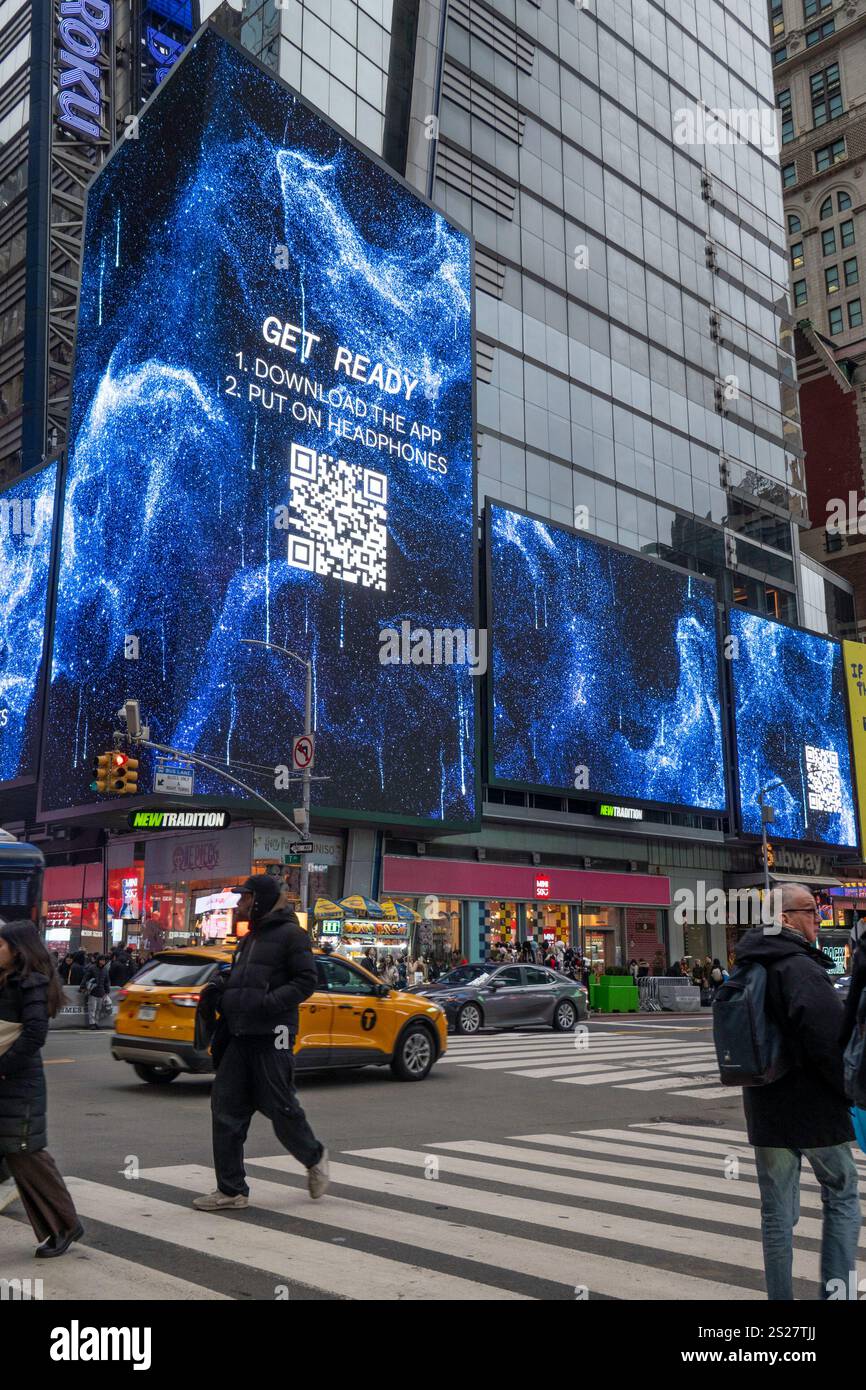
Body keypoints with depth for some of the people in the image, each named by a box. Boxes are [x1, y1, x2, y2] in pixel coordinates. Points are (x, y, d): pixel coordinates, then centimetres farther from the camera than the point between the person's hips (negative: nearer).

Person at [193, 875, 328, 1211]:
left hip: (271, 1035, -8)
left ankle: (314, 1158, 26)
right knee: (226, 1108, 4)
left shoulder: (290, 934, -7)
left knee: (280, 1107, 0)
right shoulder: (252, 937, 19)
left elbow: (306, 980, -12)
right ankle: (231, 1190, 10)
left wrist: (270, 1002, -22)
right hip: (240, 1035, 9)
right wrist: (218, 987, 6)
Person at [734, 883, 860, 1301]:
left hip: (764, 1108, 7)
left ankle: (780, 1297, 18)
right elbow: (830, 1043, -25)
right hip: (814, 1107, -7)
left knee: (776, 1211, 13)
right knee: (842, 1198, 12)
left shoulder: (748, 968, 8)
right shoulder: (802, 968, -20)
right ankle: (836, 1290, 9)